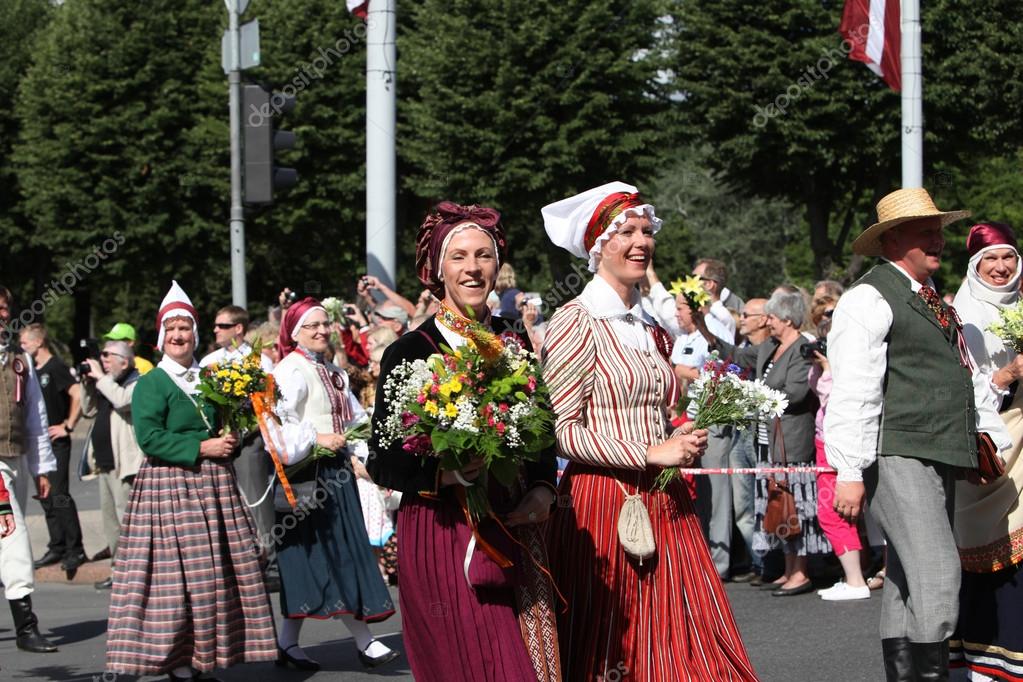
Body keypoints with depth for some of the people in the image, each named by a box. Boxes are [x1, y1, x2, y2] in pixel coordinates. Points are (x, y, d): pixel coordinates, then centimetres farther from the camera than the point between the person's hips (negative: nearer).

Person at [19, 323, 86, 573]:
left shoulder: (56, 367, -11)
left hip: (56, 442, -9)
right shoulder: (32, 370, 14)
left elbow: (78, 394, -21)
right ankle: (57, 548, 15)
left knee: (59, 496, -11)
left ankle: (75, 550, -7)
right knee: (46, 497, 9)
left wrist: (68, 426, -17)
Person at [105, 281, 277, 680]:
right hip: (169, 485, -6)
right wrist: (201, 448, -15)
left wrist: (231, 440, 4)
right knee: (175, 573, -8)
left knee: (217, 572, 5)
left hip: (215, 484, 7)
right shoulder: (151, 384, -3)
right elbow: (149, 437, -13)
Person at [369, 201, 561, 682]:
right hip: (442, 536, -4)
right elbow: (382, 463, -5)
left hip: (515, 532, 5)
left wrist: (543, 491, -2)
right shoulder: (409, 352, -5)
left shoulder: (515, 344, 10)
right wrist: (446, 473, -22)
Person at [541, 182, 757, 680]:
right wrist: (651, 454, -15)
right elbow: (560, 431, -13)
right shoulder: (576, 322, -7)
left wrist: (685, 444, 5)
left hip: (664, 506, 7)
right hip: (600, 505, -7)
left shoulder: (652, 331, 16)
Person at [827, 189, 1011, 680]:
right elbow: (851, 391, -16)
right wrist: (849, 472, -21)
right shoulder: (868, 299, -8)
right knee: (937, 574, -18)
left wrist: (996, 439, 23)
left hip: (939, 458, 9)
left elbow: (968, 378, 29)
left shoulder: (934, 302, 22)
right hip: (896, 458, -9)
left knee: (906, 582, 12)